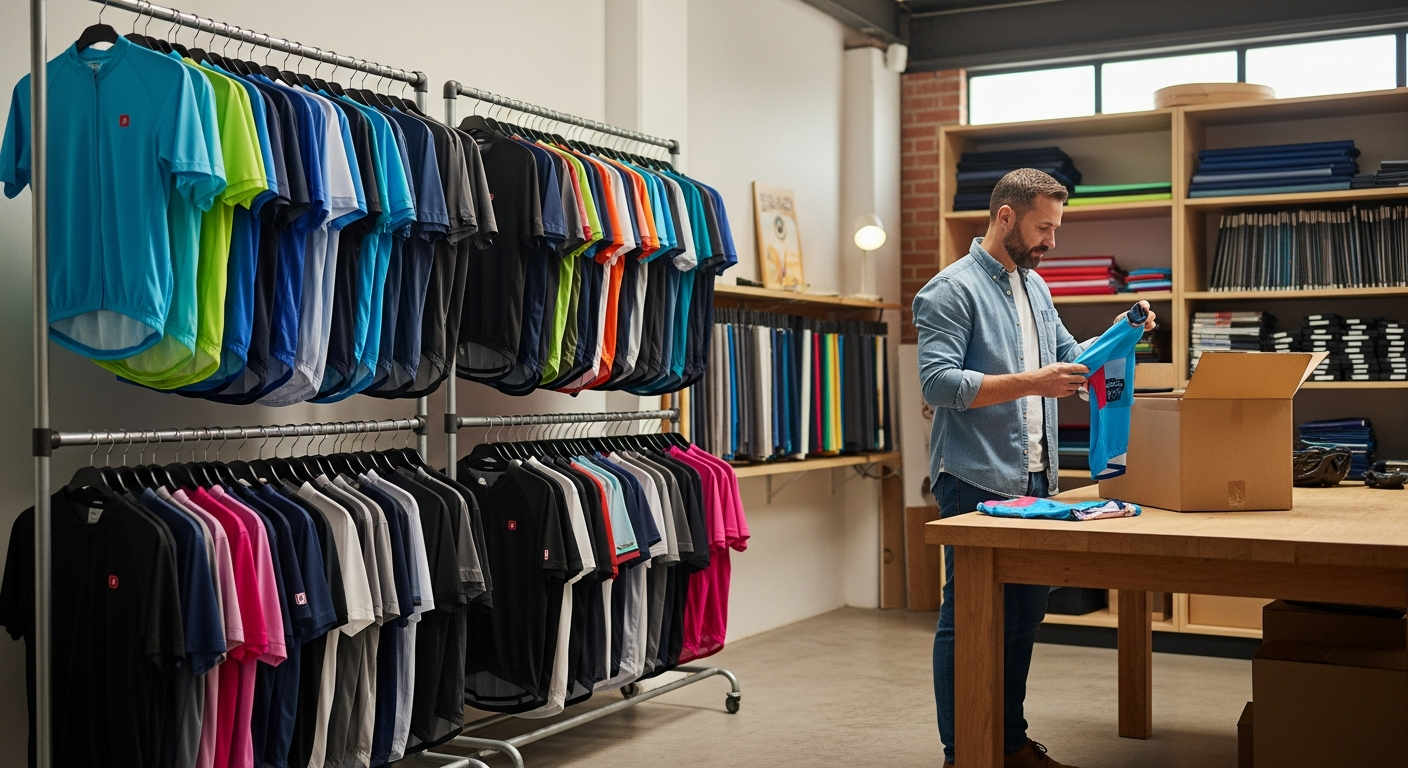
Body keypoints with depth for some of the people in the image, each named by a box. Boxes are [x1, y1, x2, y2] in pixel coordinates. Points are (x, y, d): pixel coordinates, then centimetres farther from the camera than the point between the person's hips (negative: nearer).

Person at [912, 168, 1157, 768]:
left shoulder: (1035, 286, 16)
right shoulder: (953, 290, -11)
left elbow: (1069, 356, 25)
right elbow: (937, 381, -20)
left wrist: (1117, 334, 7)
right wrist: (1030, 383, -24)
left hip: (1033, 480, 9)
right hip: (976, 483, -8)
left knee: (1024, 614, 15)